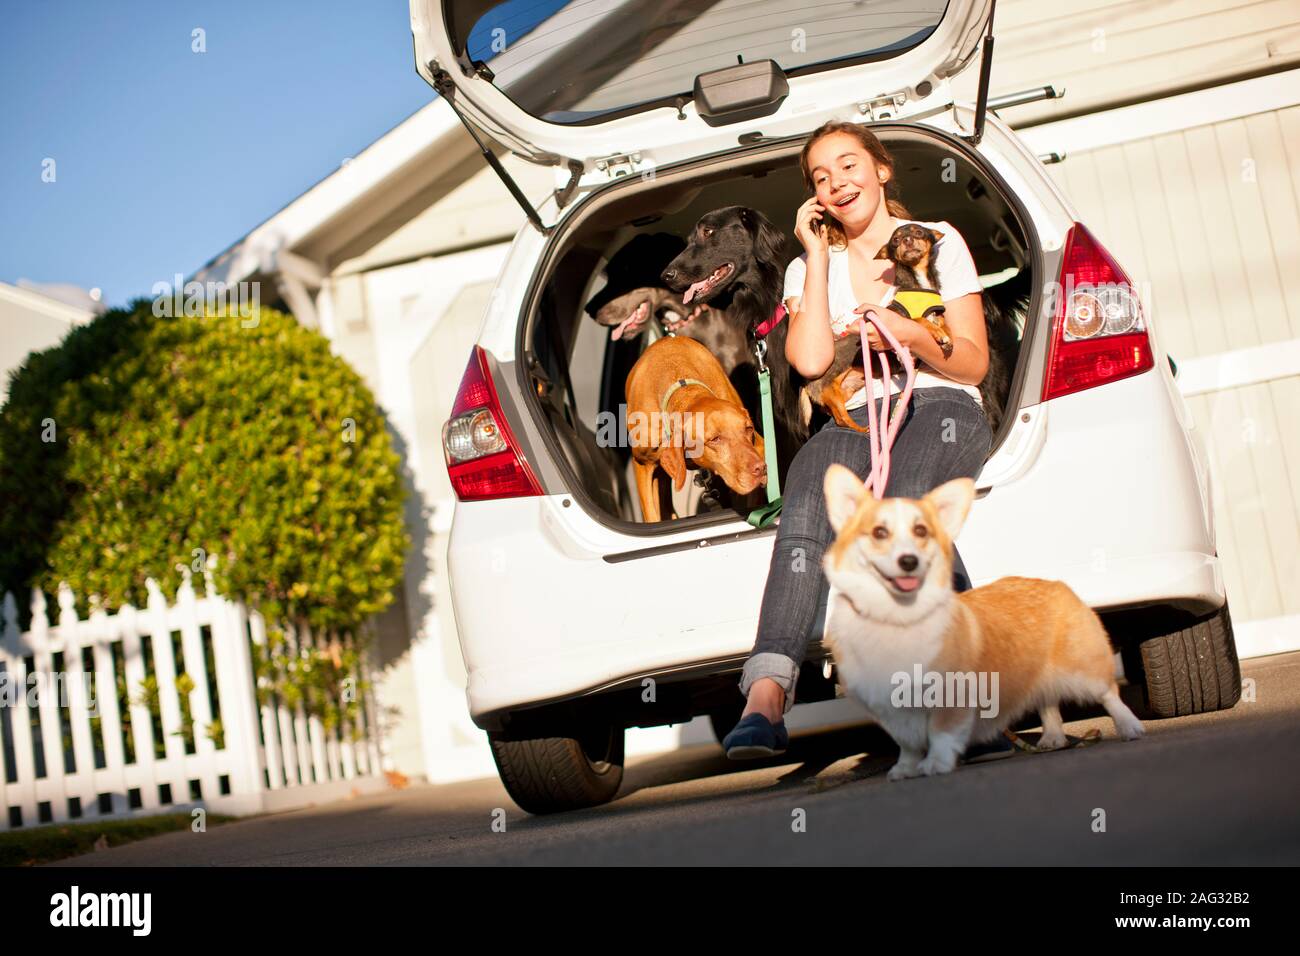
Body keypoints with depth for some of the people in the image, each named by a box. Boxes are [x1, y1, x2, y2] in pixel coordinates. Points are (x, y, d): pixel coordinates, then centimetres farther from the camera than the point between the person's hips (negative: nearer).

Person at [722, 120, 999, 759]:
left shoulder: (939, 242, 18)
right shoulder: (809, 268, 22)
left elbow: (974, 363, 10)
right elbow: (810, 360, 1)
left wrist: (913, 338, -10)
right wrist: (818, 256, 7)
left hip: (942, 405, -1)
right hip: (856, 418, 1)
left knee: (904, 502, -39)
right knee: (808, 508, -35)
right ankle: (765, 700, -49)